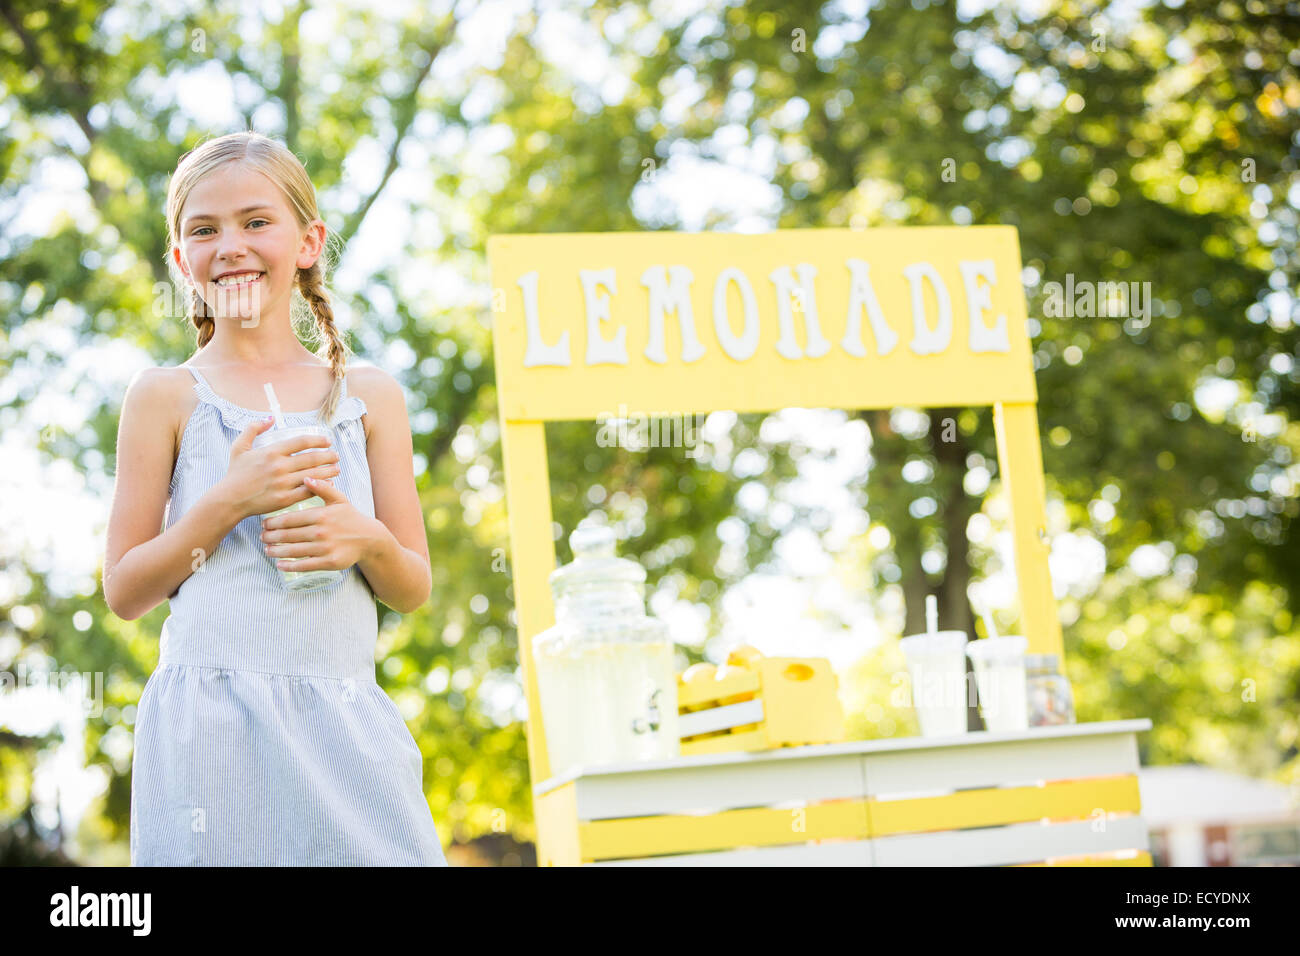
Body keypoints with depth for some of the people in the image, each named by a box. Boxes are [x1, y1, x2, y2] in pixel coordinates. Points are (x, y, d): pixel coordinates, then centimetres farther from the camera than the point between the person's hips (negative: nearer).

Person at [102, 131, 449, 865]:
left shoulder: (370, 396, 12)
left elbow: (416, 589, 14)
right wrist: (230, 501, -9)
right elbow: (124, 592, 3)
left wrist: (365, 541, -8)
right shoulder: (167, 398, 6)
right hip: (212, 719, -2)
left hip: (346, 721, 2)